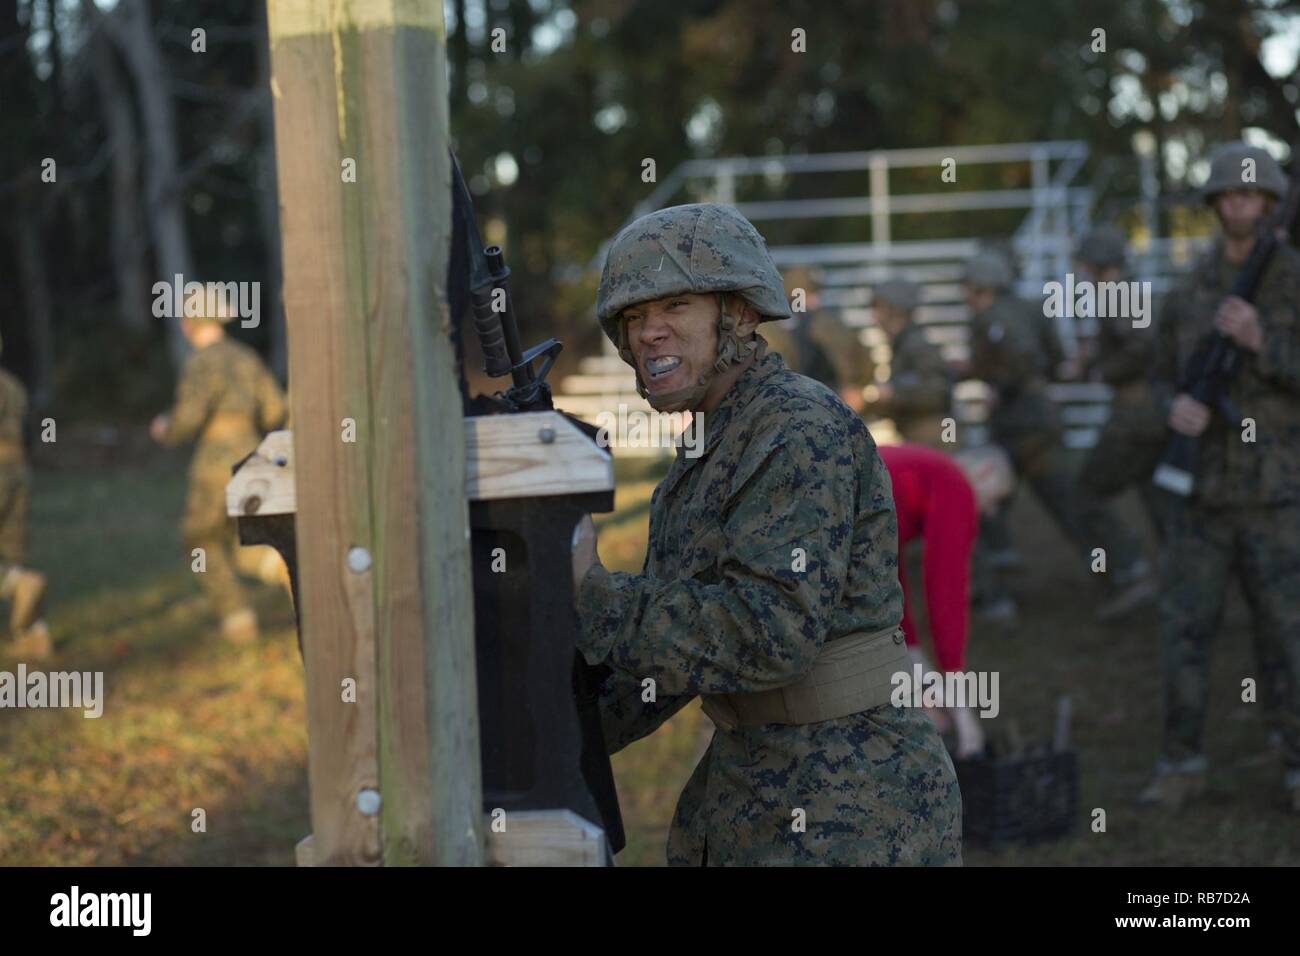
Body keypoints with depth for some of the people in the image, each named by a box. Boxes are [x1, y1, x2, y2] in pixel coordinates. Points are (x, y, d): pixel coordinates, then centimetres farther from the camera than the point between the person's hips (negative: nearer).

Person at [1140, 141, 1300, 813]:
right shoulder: (1189, 291, 6)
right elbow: (1165, 380, 12)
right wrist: (1176, 408, -13)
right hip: (1202, 492, 3)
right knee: (1183, 630, 0)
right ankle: (1182, 767, 12)